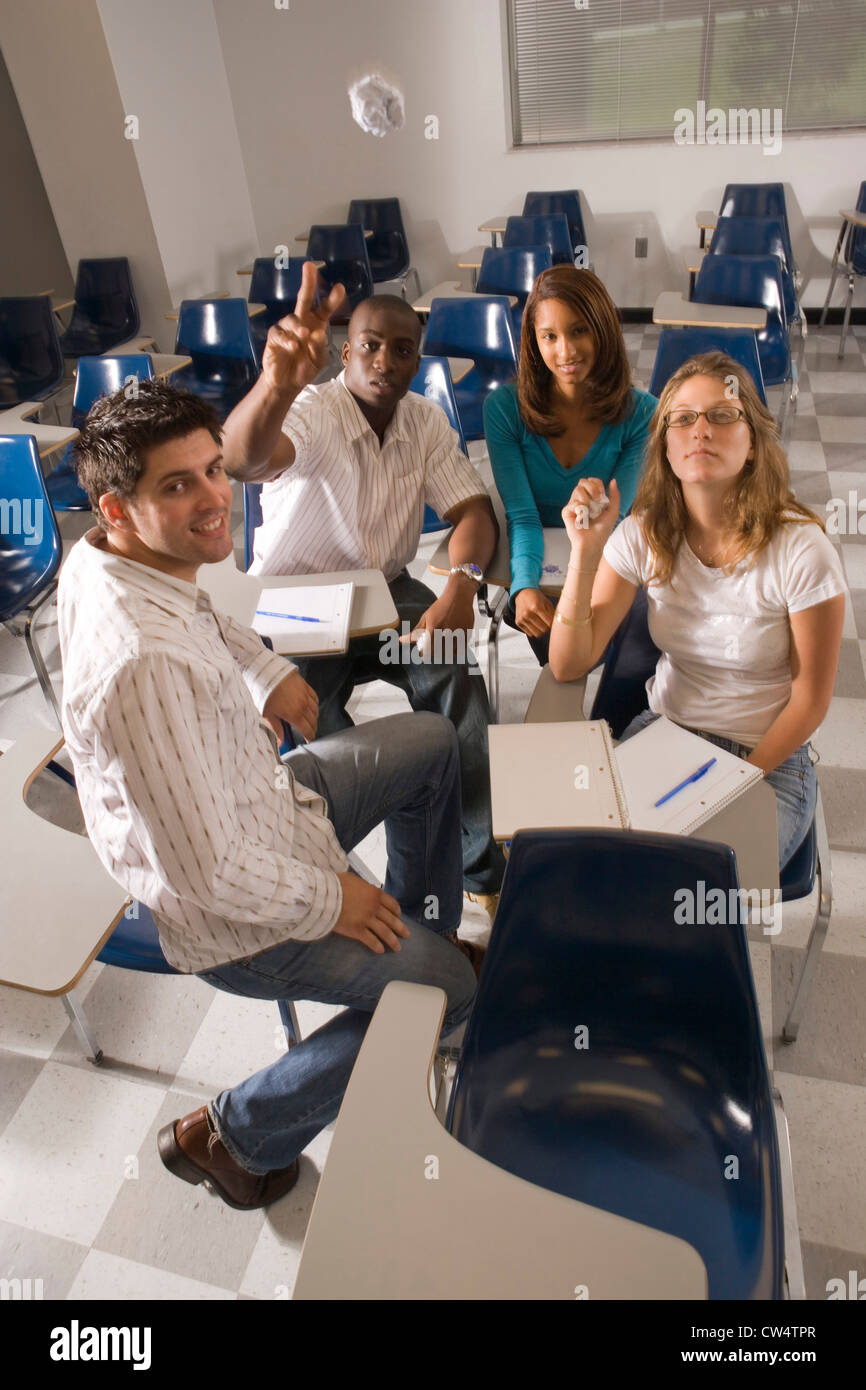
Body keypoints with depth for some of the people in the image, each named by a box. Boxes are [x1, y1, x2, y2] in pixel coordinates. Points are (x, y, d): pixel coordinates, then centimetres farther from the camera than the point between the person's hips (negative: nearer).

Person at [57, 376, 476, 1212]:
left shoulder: (102, 558, -7)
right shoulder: (143, 664, -38)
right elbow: (207, 873, -33)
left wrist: (267, 672, 5)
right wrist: (330, 899, -17)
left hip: (259, 793, 9)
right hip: (233, 919, -9)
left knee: (432, 742, 17)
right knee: (446, 986, 1)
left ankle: (423, 925, 36)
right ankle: (240, 1134, 16)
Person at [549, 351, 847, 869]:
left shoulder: (801, 549, -17)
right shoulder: (644, 536, -8)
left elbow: (810, 698, -7)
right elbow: (569, 666, -12)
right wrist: (585, 553, -22)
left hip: (770, 756, -2)